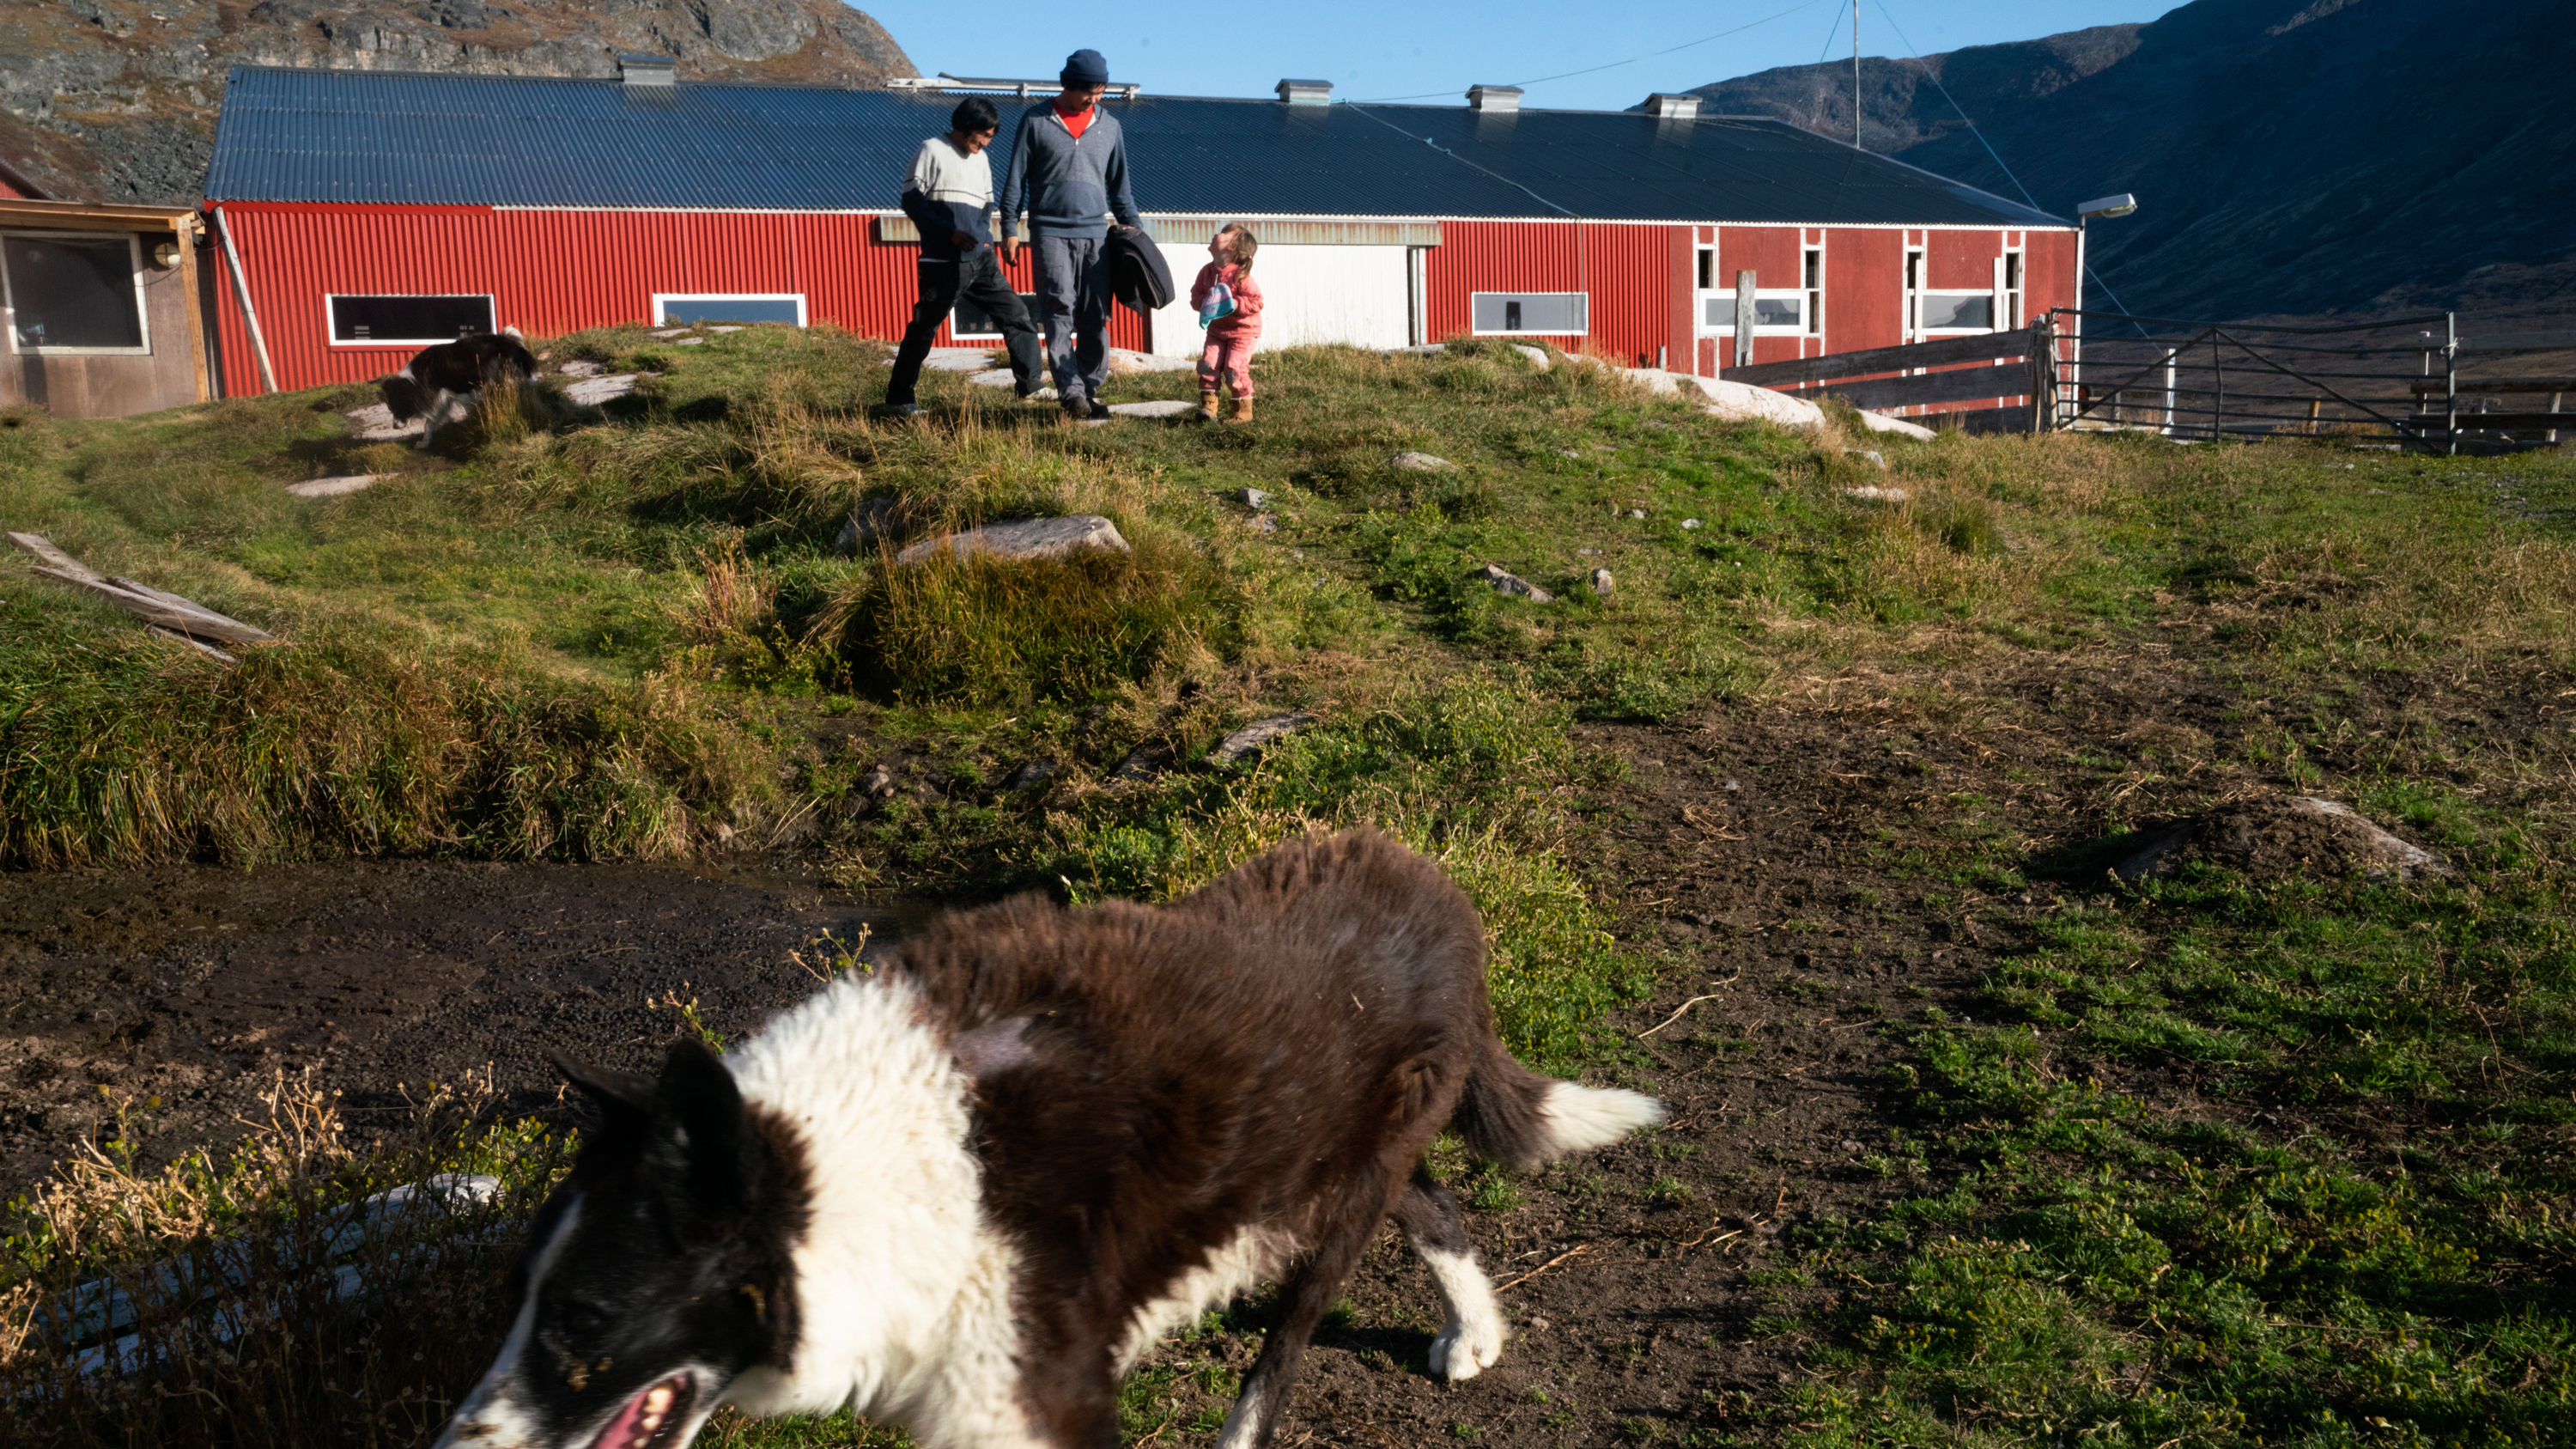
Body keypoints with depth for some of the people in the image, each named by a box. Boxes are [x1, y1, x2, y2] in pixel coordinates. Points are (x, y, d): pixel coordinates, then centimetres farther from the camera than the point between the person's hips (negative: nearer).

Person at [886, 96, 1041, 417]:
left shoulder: (981, 159, 18)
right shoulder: (933, 150, -3)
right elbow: (911, 199, -8)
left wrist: (986, 236, 4)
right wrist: (949, 232, -16)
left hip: (981, 260, 6)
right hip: (944, 262, -6)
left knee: (1016, 315, 1)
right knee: (924, 328, -2)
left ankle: (1030, 384, 9)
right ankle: (899, 395, 9)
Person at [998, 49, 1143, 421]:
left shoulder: (1110, 127, 13)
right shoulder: (1035, 122, 4)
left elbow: (1119, 185, 21)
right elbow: (1016, 180, 5)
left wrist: (1134, 226, 13)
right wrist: (1009, 229, 0)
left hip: (1095, 234, 3)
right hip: (1050, 232, -3)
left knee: (1095, 318, 0)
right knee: (1059, 310, -12)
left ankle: (1091, 388, 9)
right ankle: (1071, 390, -15)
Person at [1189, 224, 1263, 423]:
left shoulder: (1240, 275, -17)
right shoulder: (1207, 271, 1)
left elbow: (1256, 302, -20)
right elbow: (1195, 295, 7)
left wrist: (1232, 304, -29)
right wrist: (1204, 303, -16)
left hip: (1242, 331, -6)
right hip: (1217, 330, 6)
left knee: (1234, 369, -12)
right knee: (1208, 365, -8)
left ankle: (1243, 412, 1)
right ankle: (1207, 407, -2)